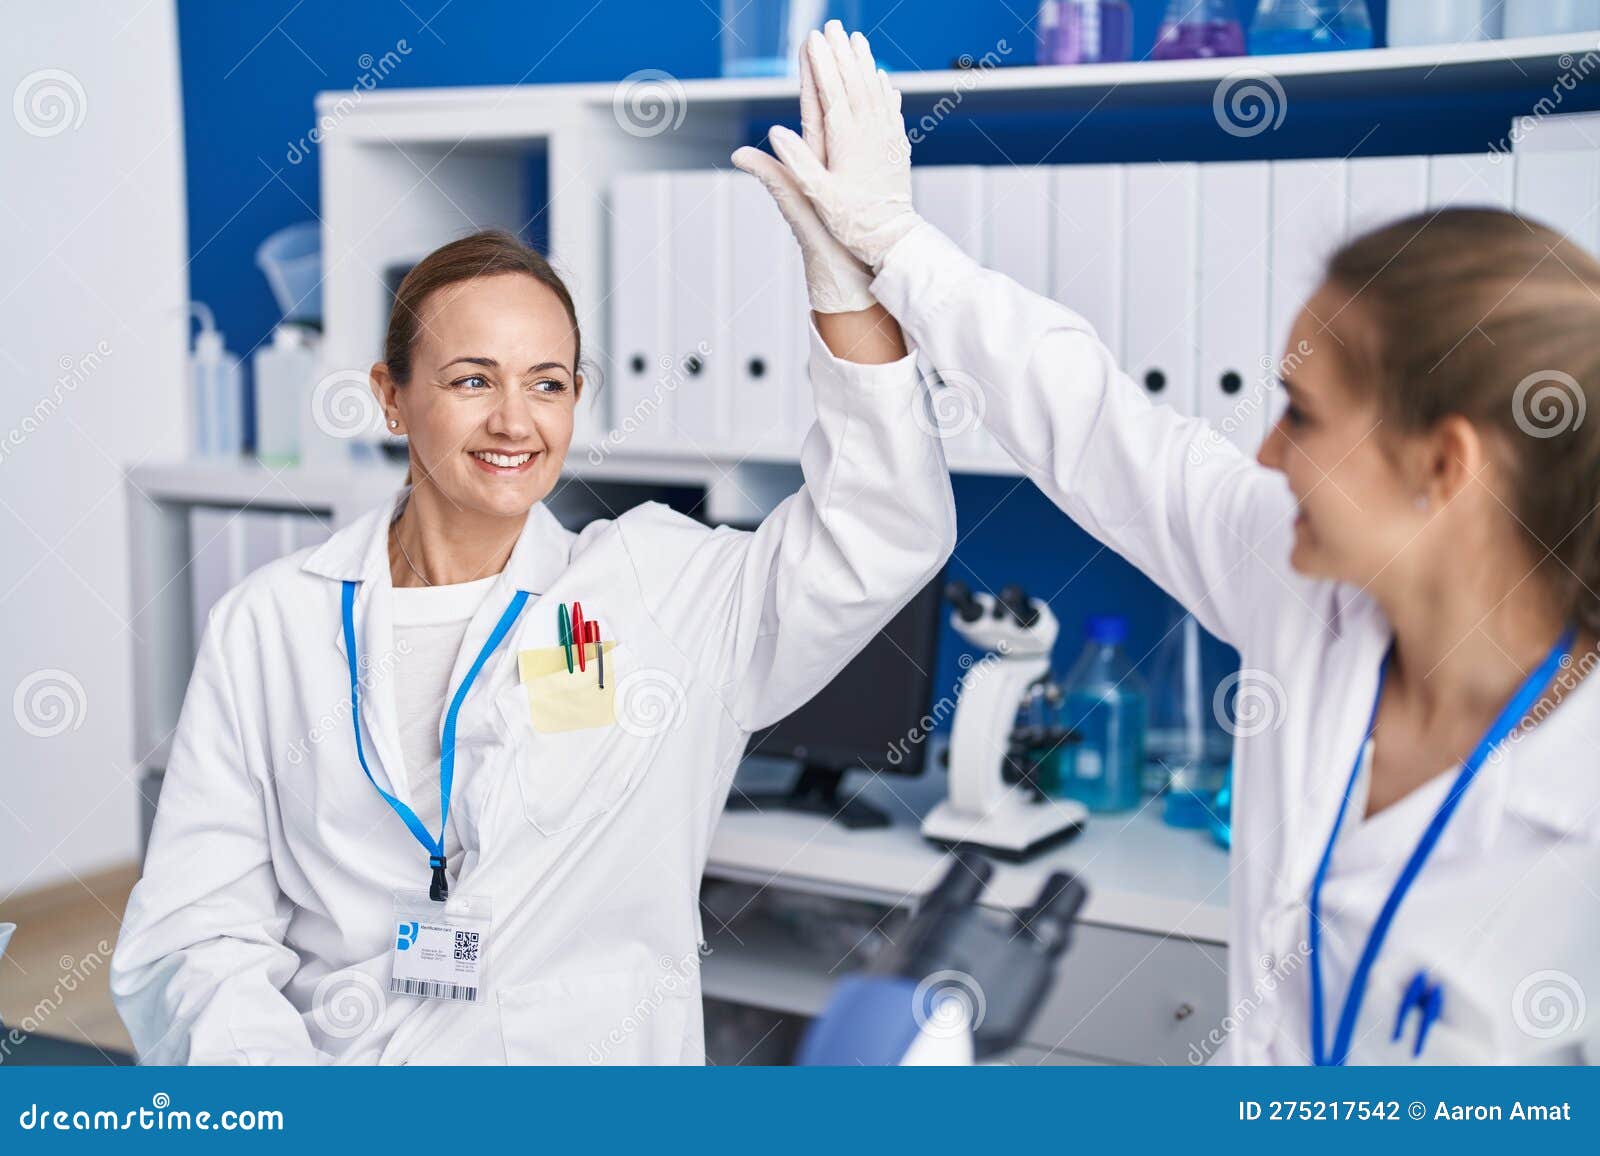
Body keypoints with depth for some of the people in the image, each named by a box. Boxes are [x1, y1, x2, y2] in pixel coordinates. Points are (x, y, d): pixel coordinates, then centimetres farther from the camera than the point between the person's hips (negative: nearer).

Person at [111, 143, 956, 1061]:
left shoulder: (655, 588, 10)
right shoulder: (270, 622, 9)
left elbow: (882, 539, 0)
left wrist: (843, 266, -9)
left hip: (599, 1046, 0)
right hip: (333, 1047, 1)